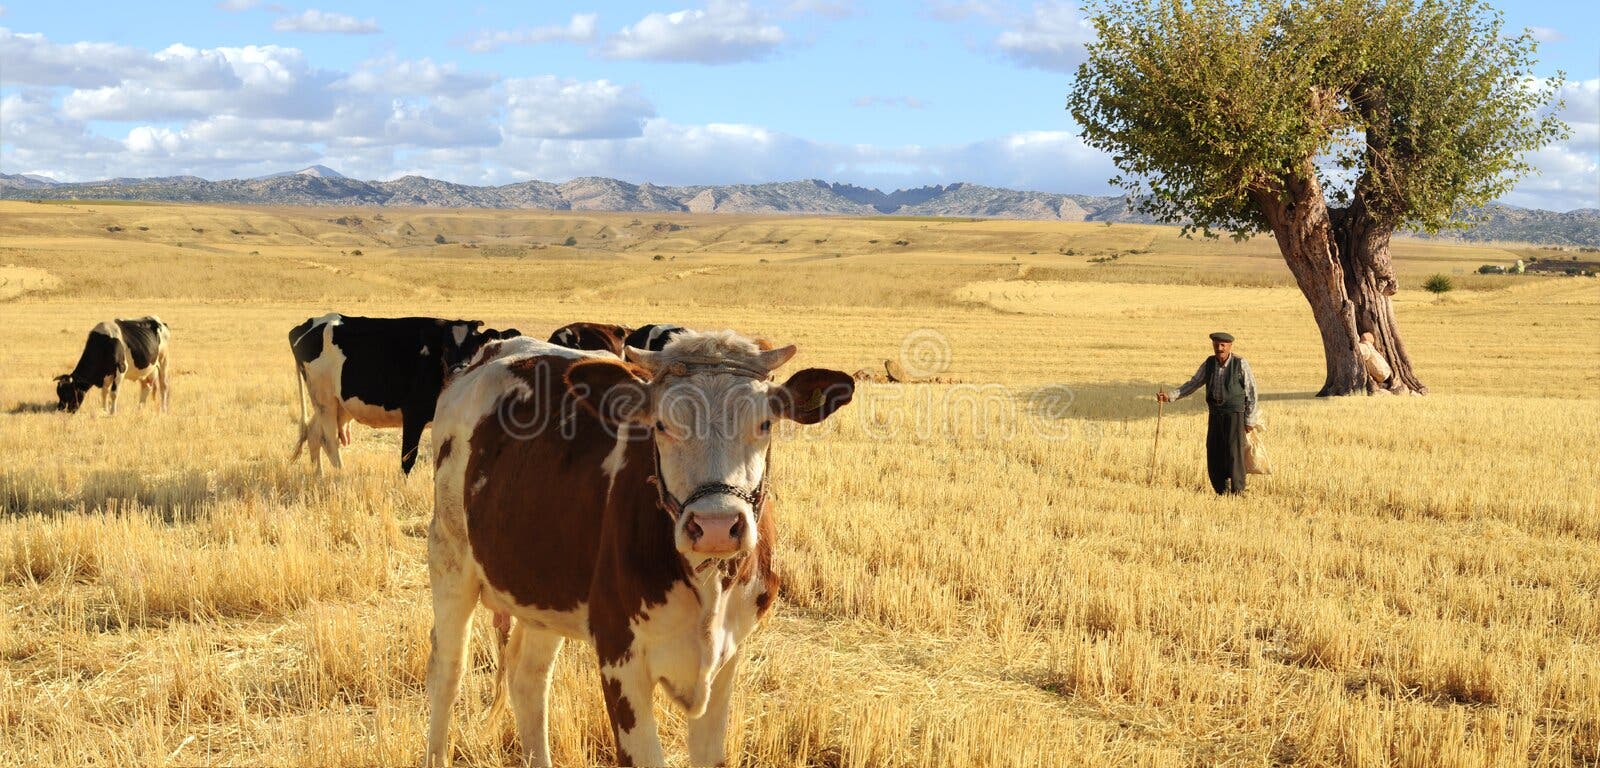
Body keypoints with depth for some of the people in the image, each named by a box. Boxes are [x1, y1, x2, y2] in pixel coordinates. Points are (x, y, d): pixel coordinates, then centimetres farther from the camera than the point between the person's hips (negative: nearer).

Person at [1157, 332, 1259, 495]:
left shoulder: (1240, 364, -10)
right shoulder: (1209, 364, 3)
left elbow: (1251, 391, -6)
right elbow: (1193, 384, 6)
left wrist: (1249, 420, -6)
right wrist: (1170, 397, -5)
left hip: (1235, 415, -5)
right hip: (1215, 415, 5)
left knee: (1234, 455, -7)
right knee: (1214, 457, 6)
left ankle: (1237, 493, 3)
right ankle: (1222, 492, 20)